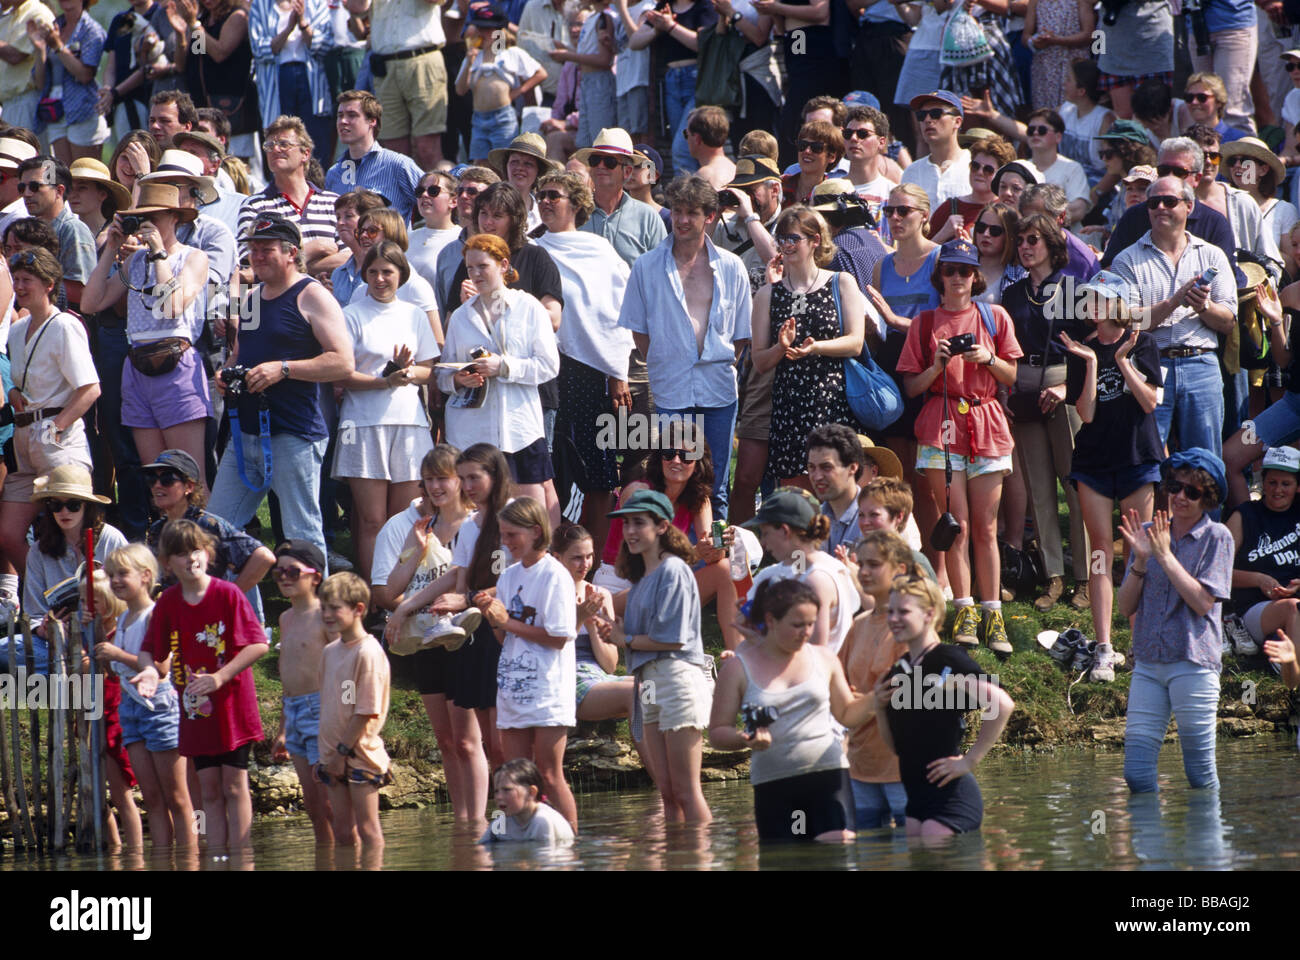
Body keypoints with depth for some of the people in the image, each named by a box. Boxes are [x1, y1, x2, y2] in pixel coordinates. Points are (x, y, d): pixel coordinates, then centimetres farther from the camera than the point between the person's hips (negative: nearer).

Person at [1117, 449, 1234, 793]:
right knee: (1136, 773, -2)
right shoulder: (1148, 534, 11)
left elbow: (1202, 602, -11)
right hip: (1148, 662, 4)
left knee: (1201, 776, -1)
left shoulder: (1216, 538, 0)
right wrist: (1141, 560, -8)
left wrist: (1165, 555, -13)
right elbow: (1126, 607, 7)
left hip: (1194, 663, -4)